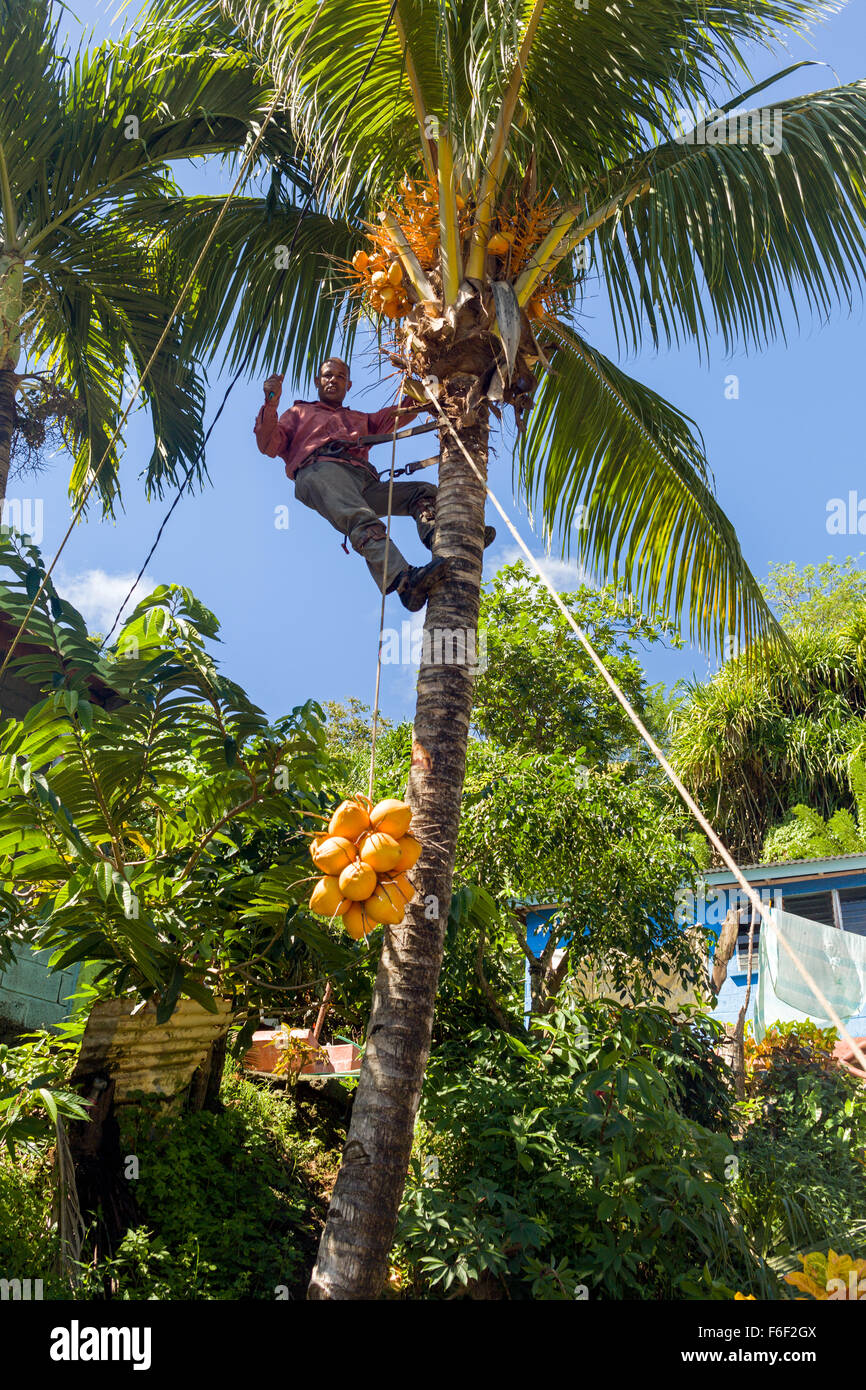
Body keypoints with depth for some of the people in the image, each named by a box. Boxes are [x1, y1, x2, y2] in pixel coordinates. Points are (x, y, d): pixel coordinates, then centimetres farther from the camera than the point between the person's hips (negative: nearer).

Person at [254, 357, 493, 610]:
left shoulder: (361, 419, 44)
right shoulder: (299, 412, 34)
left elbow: (398, 414, 29)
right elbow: (269, 446, 18)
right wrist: (271, 404, 3)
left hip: (364, 480, 6)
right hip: (322, 470, -6)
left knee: (425, 491, -11)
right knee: (362, 520, -34)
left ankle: (435, 537, -43)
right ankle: (405, 581, -58)